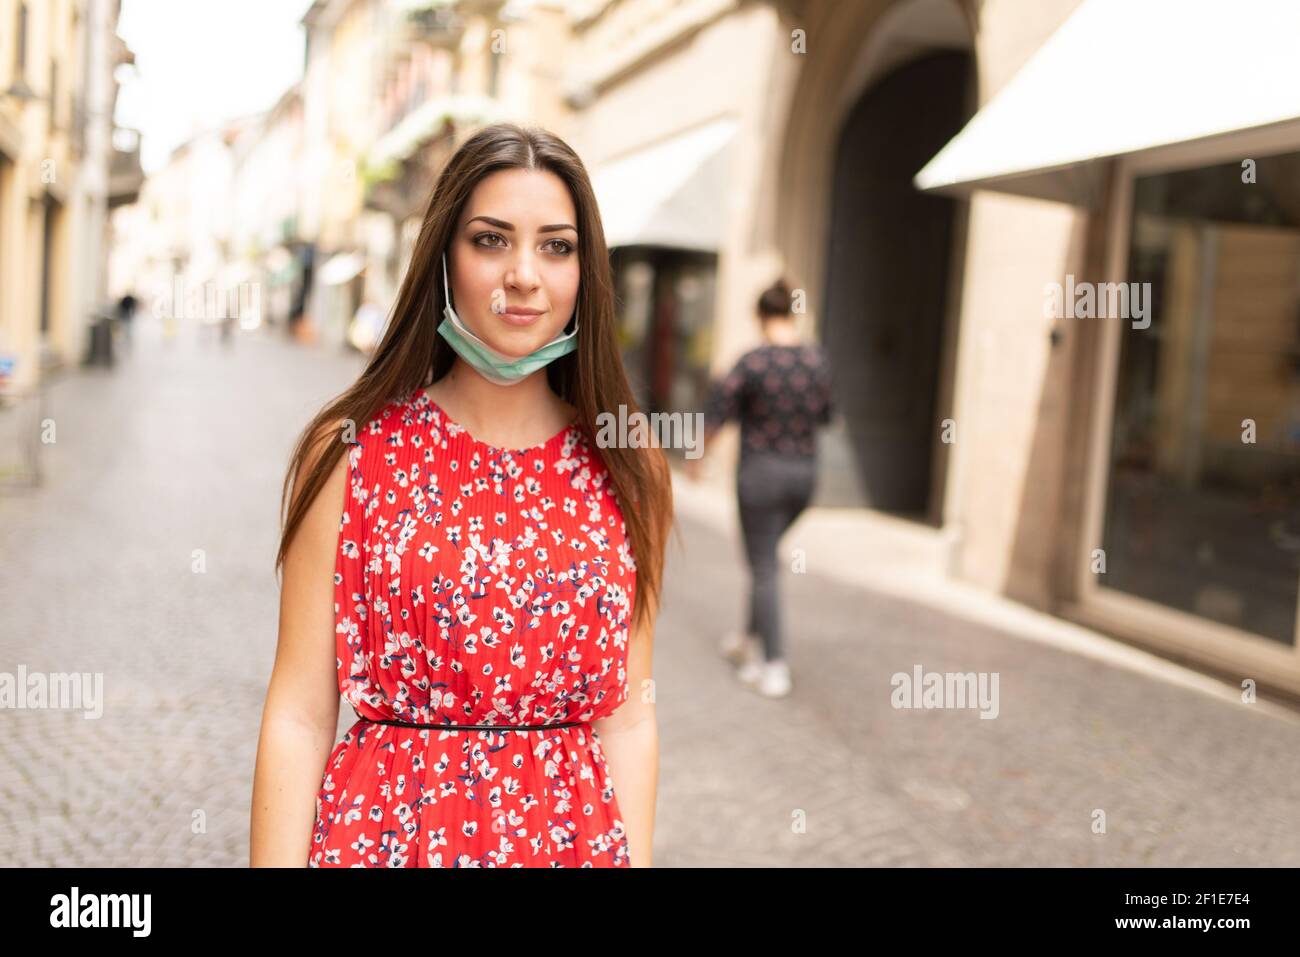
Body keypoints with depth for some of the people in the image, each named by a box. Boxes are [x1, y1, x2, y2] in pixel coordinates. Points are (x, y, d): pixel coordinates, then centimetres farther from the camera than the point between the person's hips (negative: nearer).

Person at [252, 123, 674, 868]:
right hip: (384, 831, -2)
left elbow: (629, 721, 0)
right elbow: (300, 716, -8)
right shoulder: (351, 452, -8)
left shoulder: (627, 472, -2)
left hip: (572, 834, 2)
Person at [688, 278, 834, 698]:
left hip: (761, 472, -5)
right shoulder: (818, 358, -1)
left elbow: (716, 413, -14)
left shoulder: (754, 360, -16)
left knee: (763, 569, 3)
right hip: (804, 473, 5)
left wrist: (696, 456, 2)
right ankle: (749, 638, 36)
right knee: (765, 555, 25)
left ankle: (774, 668, 3)